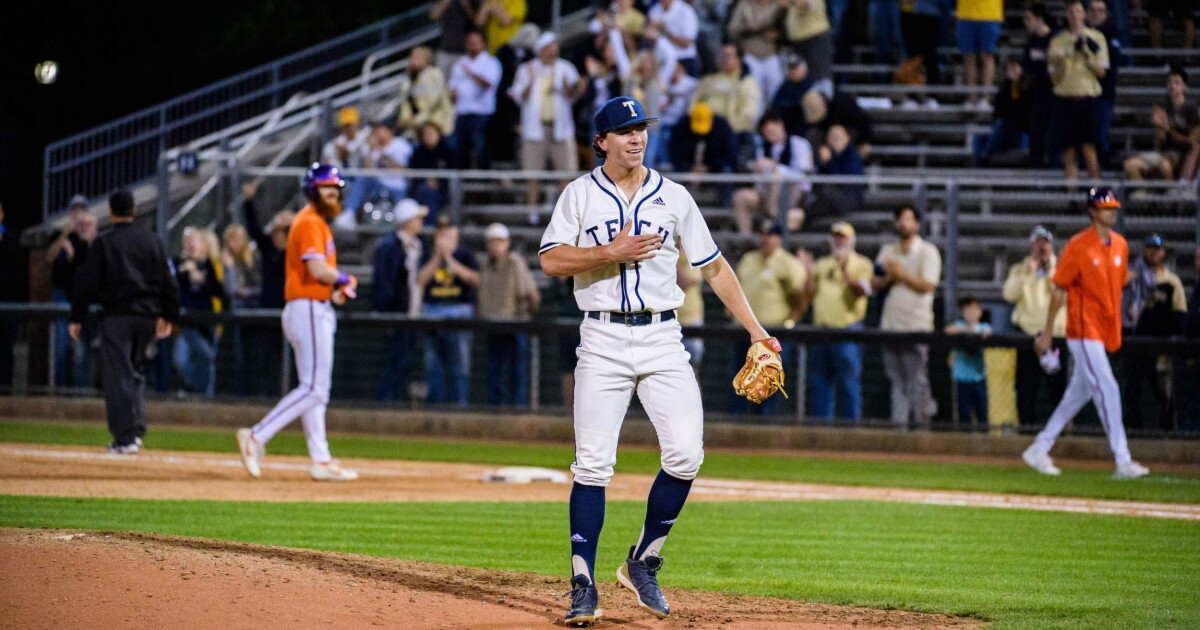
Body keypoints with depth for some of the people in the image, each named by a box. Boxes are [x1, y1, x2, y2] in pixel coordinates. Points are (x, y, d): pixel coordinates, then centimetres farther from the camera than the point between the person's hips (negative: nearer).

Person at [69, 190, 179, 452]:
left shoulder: (103, 243, -4)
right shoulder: (151, 241, 9)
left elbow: (86, 282, -6)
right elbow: (167, 281, 10)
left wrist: (76, 318, -1)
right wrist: (168, 316, 17)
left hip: (117, 316, -4)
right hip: (148, 316, 4)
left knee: (118, 377, -3)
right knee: (136, 372, 18)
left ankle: (126, 437, -8)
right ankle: (136, 429, 9)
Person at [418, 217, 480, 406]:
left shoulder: (465, 254, 4)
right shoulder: (427, 257, 9)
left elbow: (475, 279, -8)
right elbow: (421, 279, -4)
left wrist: (451, 261, -13)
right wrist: (437, 258, -11)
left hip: (459, 314, -2)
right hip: (432, 311, 3)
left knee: (459, 366, -7)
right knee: (432, 367, 3)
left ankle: (459, 402, -5)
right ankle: (435, 403, 7)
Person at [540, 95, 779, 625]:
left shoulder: (673, 197, 9)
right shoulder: (581, 194, 4)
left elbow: (714, 267, 12)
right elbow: (550, 261, -5)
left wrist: (755, 329, 6)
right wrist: (610, 253, -17)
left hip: (662, 338, 2)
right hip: (603, 339, -2)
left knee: (686, 453, -10)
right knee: (593, 463, -7)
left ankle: (642, 564, 7)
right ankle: (583, 587, -3)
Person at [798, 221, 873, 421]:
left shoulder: (861, 264, 5)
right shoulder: (821, 264, 18)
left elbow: (862, 291, -11)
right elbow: (808, 296, 14)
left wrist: (844, 272, -25)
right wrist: (809, 272, -1)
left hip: (847, 331, -5)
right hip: (821, 329, 5)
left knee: (849, 383, -5)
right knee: (819, 384, 6)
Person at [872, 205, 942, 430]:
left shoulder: (927, 252, -1)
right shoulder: (888, 251, 17)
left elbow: (927, 285, -12)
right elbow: (874, 284, 11)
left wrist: (901, 274, -15)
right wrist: (888, 278, -8)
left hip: (916, 325, -6)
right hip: (891, 324, 6)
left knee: (916, 376, -10)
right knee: (896, 377, 6)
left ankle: (919, 421, -9)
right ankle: (899, 422, 8)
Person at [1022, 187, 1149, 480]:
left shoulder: (1120, 245, 10)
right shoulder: (1077, 246, -10)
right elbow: (1059, 290, -8)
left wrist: (1116, 329, 16)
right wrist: (1047, 333, -8)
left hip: (1106, 332, 8)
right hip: (1083, 331, -8)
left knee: (1080, 393, 13)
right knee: (1107, 389, -13)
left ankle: (1039, 450, 24)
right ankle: (1122, 461, -13)